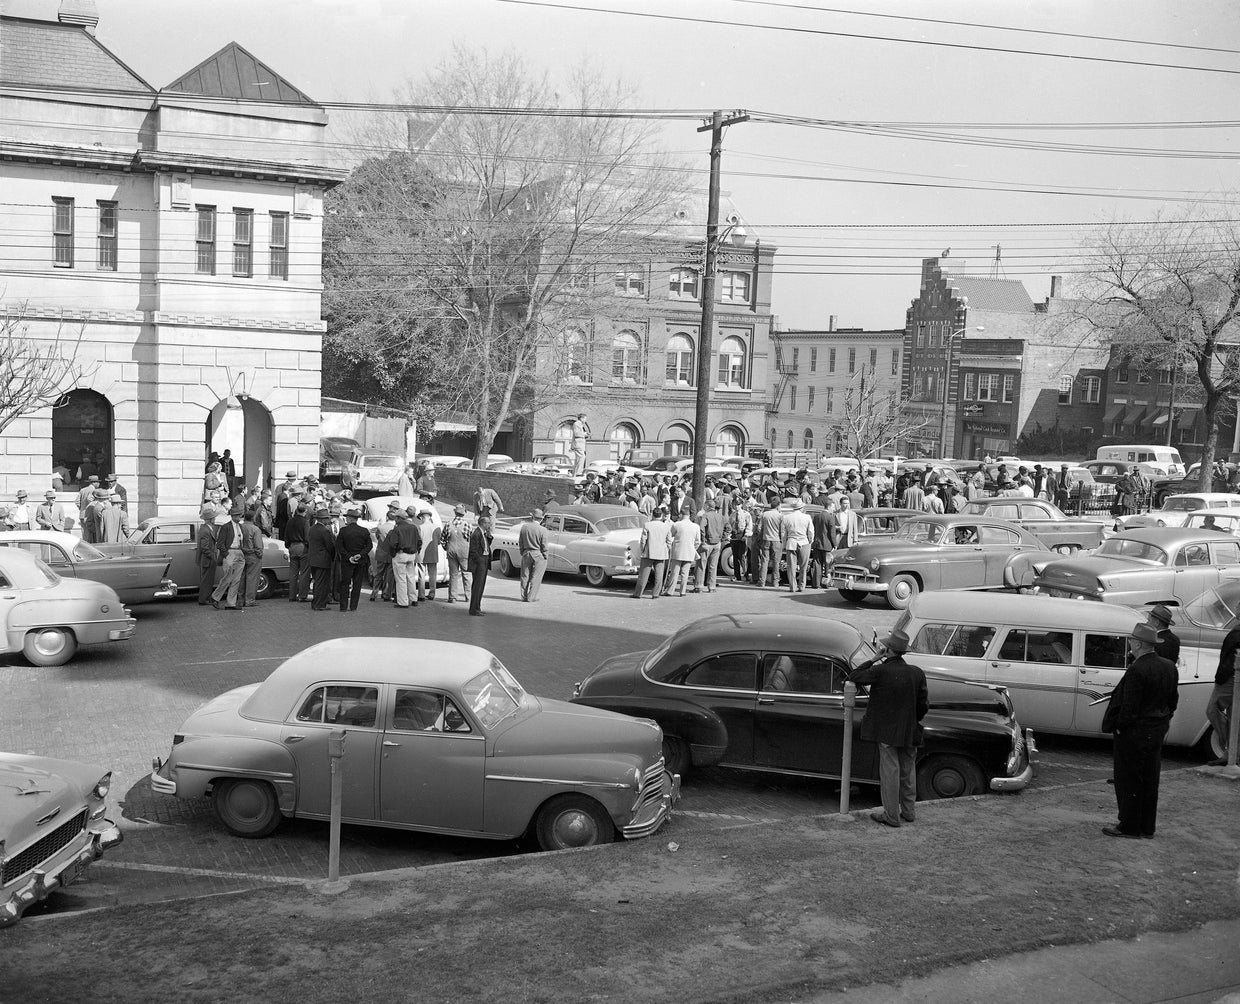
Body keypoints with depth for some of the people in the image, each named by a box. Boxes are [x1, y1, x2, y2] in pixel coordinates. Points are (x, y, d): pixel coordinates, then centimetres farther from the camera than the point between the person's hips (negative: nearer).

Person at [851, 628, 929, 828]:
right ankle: (909, 812, 28)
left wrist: (874, 660, -3)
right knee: (908, 771, 17)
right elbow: (924, 704, 2)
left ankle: (891, 816, 11)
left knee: (889, 772, 4)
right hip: (910, 732, 5)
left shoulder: (880, 671, -18)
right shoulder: (917, 673, -4)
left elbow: (854, 677, -5)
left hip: (887, 731, -4)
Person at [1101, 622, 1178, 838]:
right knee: (1150, 780, 16)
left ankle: (1129, 826, 11)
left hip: (1134, 732, -8)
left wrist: (1118, 727, -10)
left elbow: (1129, 706, -23)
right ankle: (1147, 827, 23)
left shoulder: (1136, 670, -23)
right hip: (1157, 731, 8)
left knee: (1128, 780, 4)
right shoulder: (1169, 667, 3)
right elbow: (1173, 700, 11)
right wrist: (1164, 722, 19)